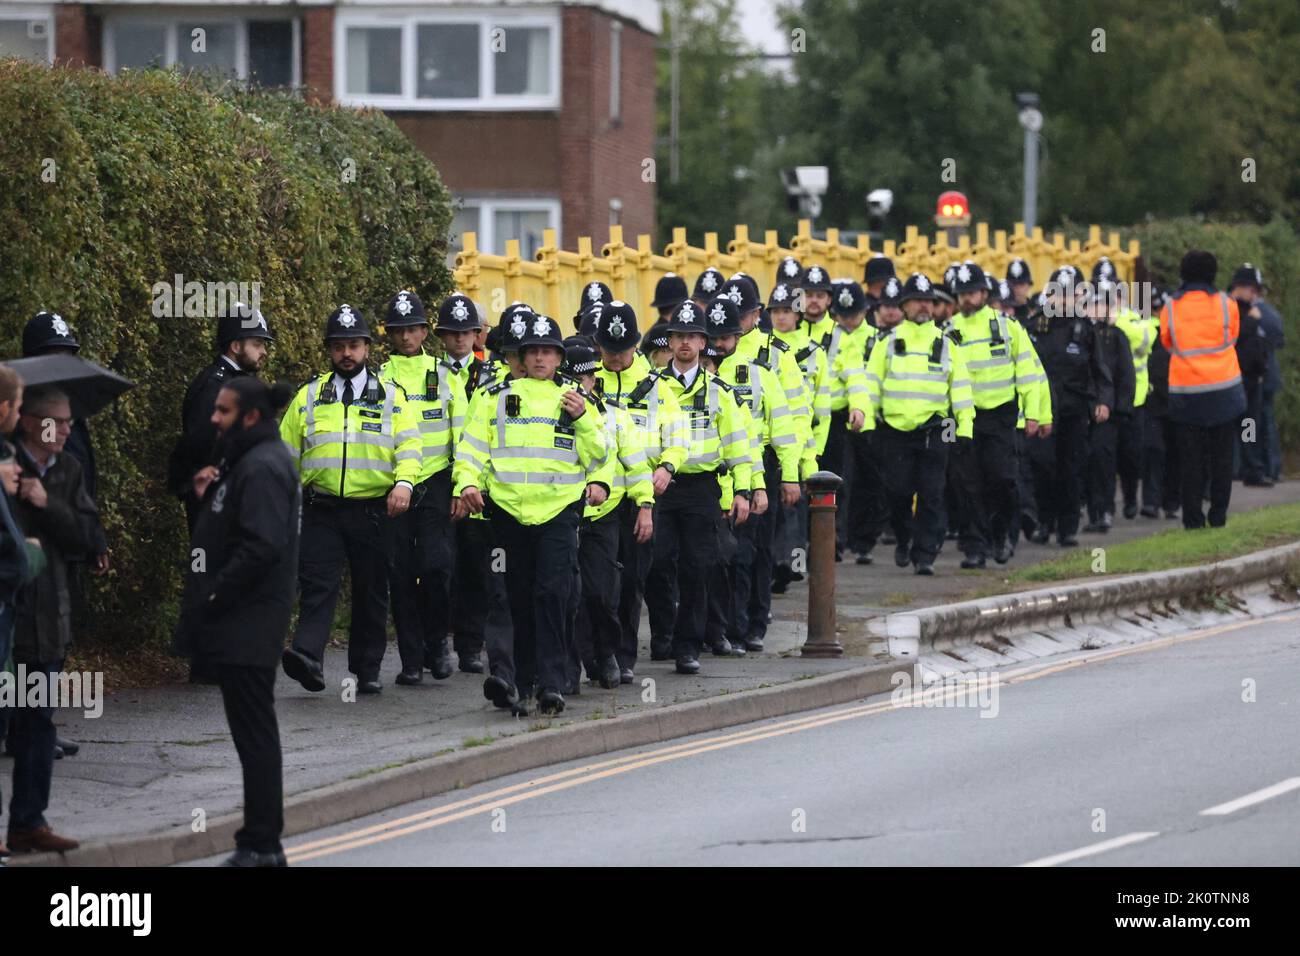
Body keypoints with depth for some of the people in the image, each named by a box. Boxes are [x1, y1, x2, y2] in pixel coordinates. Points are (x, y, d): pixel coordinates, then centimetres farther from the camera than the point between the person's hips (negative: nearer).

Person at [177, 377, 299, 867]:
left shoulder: (263, 467, -16)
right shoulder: (246, 460, 17)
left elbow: (262, 546, -24)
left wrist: (215, 597, -19)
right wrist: (208, 498, 8)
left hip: (246, 624, -11)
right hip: (243, 625, 11)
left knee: (254, 732, -7)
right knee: (254, 733, 13)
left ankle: (260, 845, -4)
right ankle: (262, 840, 18)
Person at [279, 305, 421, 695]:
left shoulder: (391, 395, 8)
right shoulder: (309, 396, 10)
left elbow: (409, 444, -1)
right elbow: (286, 452, 13)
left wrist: (404, 482, -20)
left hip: (373, 512, 0)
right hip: (322, 512, 0)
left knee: (371, 592, 7)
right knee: (317, 586, -14)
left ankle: (367, 671, 15)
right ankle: (308, 657, -27)